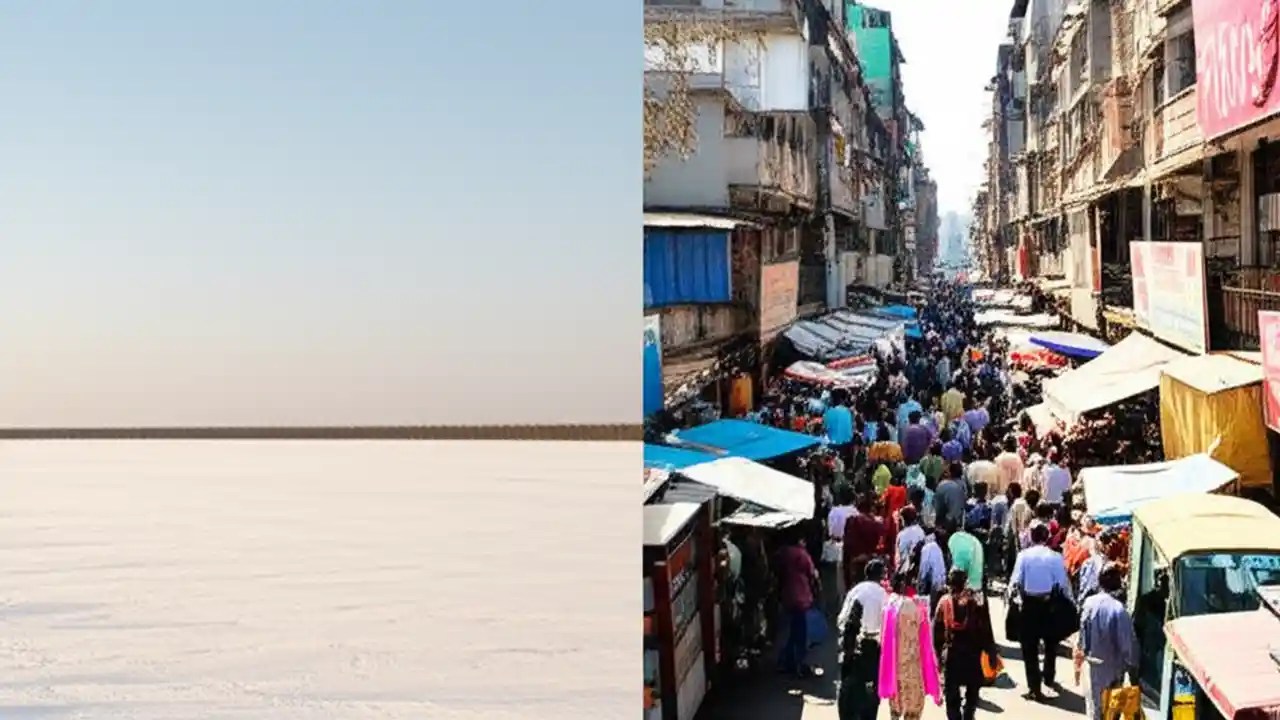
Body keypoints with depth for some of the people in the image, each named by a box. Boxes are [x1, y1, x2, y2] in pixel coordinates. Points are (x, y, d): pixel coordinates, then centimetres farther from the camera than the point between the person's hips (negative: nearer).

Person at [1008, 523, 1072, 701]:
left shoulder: (1024, 555, -9)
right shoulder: (1055, 557, -8)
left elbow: (1015, 581, -10)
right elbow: (1063, 583, -7)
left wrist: (1012, 594, 8)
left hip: (1029, 603, -1)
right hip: (1050, 603, 1)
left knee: (1030, 647, 6)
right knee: (1051, 643, 24)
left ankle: (1035, 688, 4)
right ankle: (1049, 678, 39)